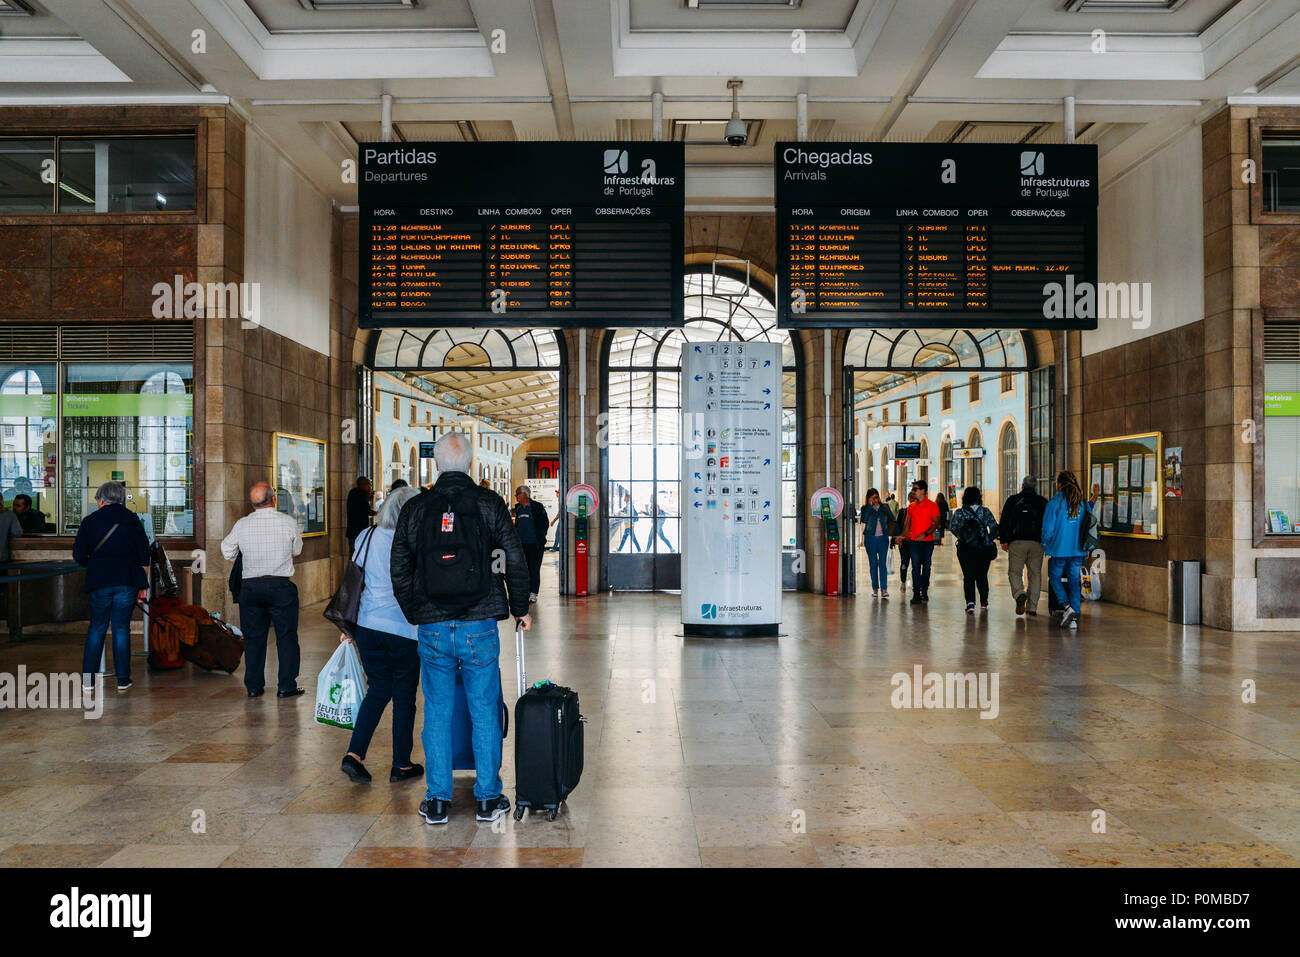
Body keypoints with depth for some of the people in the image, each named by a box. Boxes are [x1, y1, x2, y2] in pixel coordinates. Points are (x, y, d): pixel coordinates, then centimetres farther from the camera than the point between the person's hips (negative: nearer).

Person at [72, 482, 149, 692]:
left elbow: (78, 556, 2)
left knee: (97, 628, 11)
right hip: (128, 582, 0)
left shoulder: (90, 521, 2)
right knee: (121, 628, 5)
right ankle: (123, 679, 5)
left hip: (99, 582, 0)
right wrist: (143, 584, 9)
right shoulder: (131, 519, 4)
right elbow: (144, 554, 3)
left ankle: (88, 679, 12)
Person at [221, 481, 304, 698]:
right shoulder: (288, 522, -8)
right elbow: (297, 550, 7)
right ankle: (286, 686, 7)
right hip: (281, 586, -2)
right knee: (286, 636, 7)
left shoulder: (242, 525, -3)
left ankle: (253, 686, 18)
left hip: (251, 587, 2)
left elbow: (227, 553, 10)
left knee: (253, 637, 12)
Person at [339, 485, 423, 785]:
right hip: (403, 628, -5)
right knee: (404, 695, 8)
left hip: (367, 625, 5)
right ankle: (401, 765, 17)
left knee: (377, 690, 16)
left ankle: (354, 753, 5)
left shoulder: (366, 537, 4)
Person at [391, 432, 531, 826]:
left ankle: (437, 801, 16)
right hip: (480, 626, -1)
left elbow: (400, 572, 7)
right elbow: (515, 561, -2)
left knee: (437, 714, 10)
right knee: (484, 713, 8)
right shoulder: (489, 503, -3)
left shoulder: (414, 509, 3)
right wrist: (520, 609, 11)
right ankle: (488, 798, 15)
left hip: (431, 628, 2)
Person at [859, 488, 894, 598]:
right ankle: (875, 588, 12)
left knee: (882, 563, -6)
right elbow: (863, 520, -17)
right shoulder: (865, 508, 2)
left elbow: (892, 519, 6)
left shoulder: (885, 507, 6)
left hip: (883, 538, 0)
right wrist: (870, 505, -15)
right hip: (870, 539, 0)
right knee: (873, 563, 4)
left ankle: (884, 589, -9)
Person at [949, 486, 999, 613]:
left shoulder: (959, 512, -1)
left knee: (968, 577, -1)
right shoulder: (985, 512, 2)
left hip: (966, 549, -2)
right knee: (982, 576, 15)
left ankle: (970, 603, -17)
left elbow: (953, 527, -9)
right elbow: (994, 528, -5)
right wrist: (989, 539, 8)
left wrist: (962, 537, 5)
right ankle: (984, 603, 23)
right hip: (984, 549, 2)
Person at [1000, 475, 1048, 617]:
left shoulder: (1012, 500, 5)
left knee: (1014, 571, 5)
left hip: (1016, 542, -1)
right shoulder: (1043, 502, 8)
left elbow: (1004, 522, 2)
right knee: (1035, 573, 7)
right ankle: (1032, 607, 7)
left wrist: (1004, 540, 5)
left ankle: (1019, 594, -23)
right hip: (1036, 543, 1)